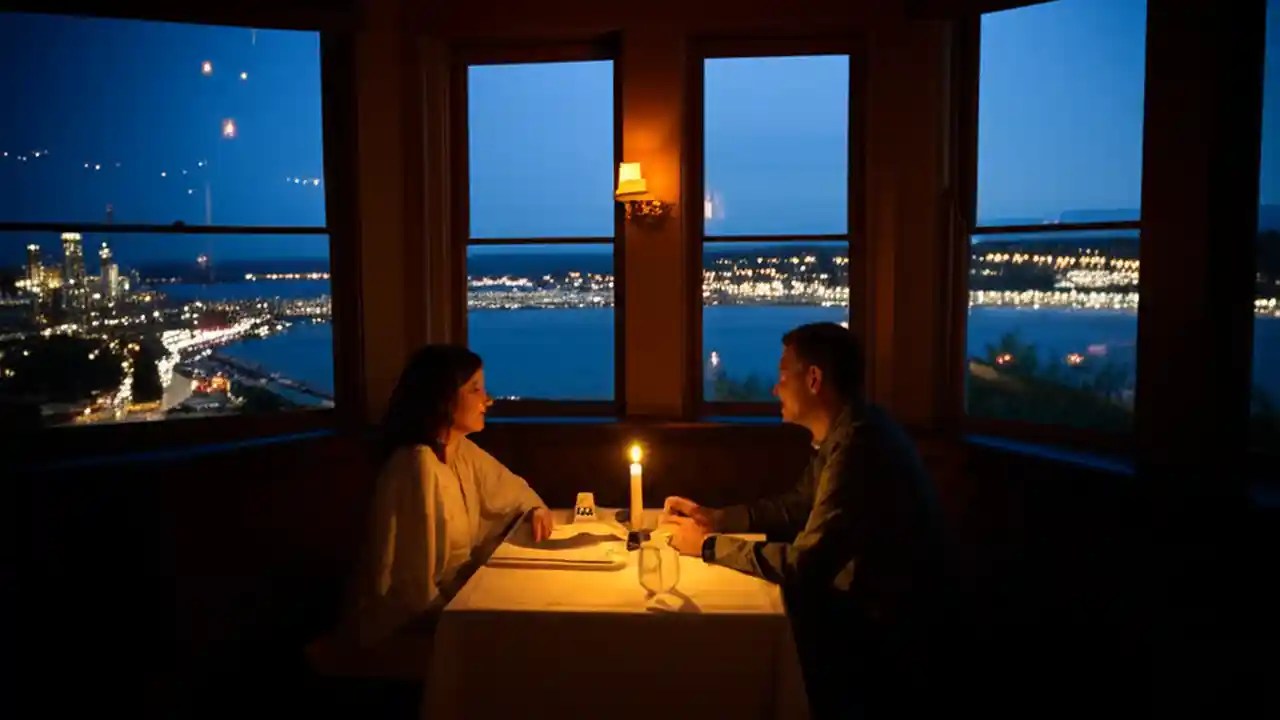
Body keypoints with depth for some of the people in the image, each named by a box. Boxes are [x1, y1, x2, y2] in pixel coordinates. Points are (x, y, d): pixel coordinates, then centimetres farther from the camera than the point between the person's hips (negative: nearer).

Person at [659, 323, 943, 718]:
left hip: (880, 622, -9)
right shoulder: (845, 432, 4)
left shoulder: (857, 445, -28)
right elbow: (795, 508, 15)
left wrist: (708, 545, -17)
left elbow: (802, 565, -28)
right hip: (859, 600, 9)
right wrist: (713, 517, 4)